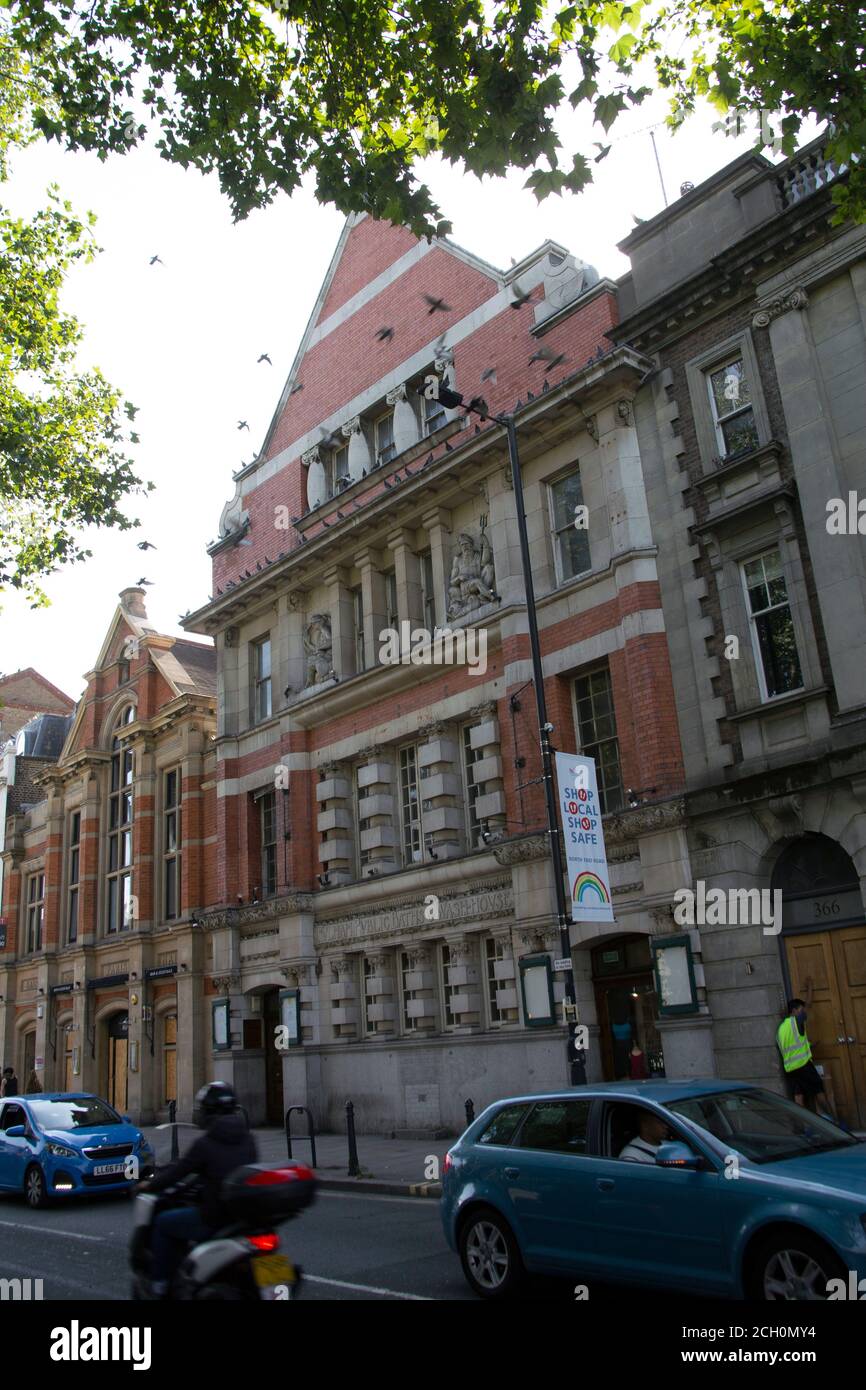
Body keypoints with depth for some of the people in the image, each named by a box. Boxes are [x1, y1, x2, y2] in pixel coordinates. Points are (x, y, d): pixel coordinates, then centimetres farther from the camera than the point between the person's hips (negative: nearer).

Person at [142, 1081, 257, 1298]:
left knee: (163, 1223, 14)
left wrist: (149, 1186, 10)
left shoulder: (205, 1143, -15)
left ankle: (160, 1283, 16)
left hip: (215, 1219, -7)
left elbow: (176, 1172, -8)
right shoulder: (248, 1139, 3)